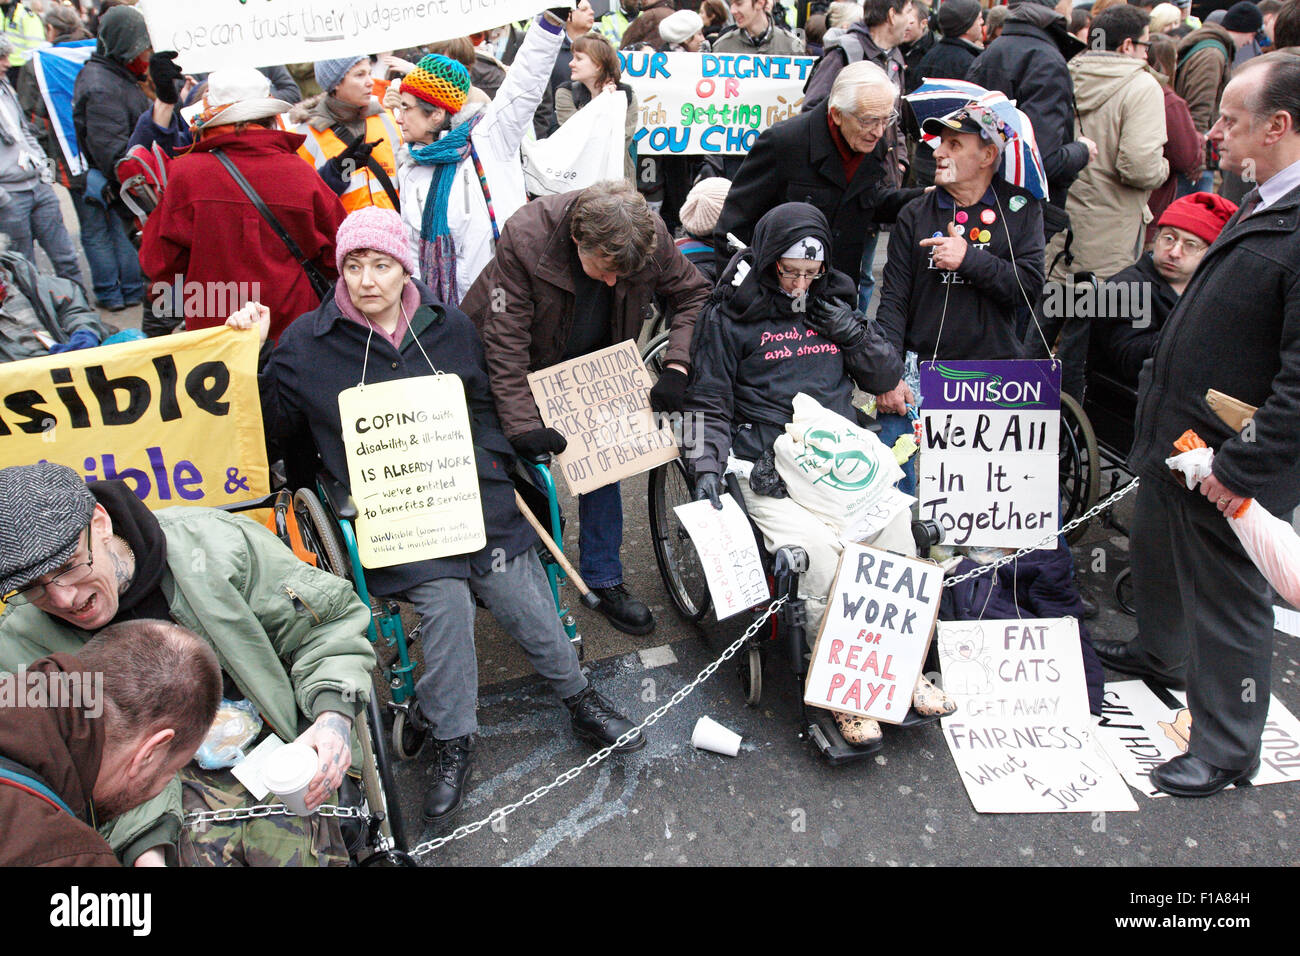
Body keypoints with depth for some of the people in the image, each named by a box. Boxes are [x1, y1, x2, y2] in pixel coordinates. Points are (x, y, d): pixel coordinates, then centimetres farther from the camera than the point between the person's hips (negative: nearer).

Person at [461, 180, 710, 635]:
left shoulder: (650, 235, -27)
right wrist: (523, 425, -39)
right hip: (520, 370, -3)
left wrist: (676, 367, -24)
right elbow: (505, 345, -33)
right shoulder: (524, 239, -36)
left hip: (592, 370, 3)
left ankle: (604, 580, 17)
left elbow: (694, 294, -10)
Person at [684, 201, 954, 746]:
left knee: (897, 527, -21)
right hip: (771, 470, -4)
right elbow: (708, 404, 8)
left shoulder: (834, 301, 18)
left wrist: (849, 329, 3)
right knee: (817, 548, -29)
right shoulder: (729, 315, 6)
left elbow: (889, 380, 18)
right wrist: (707, 469, -7)